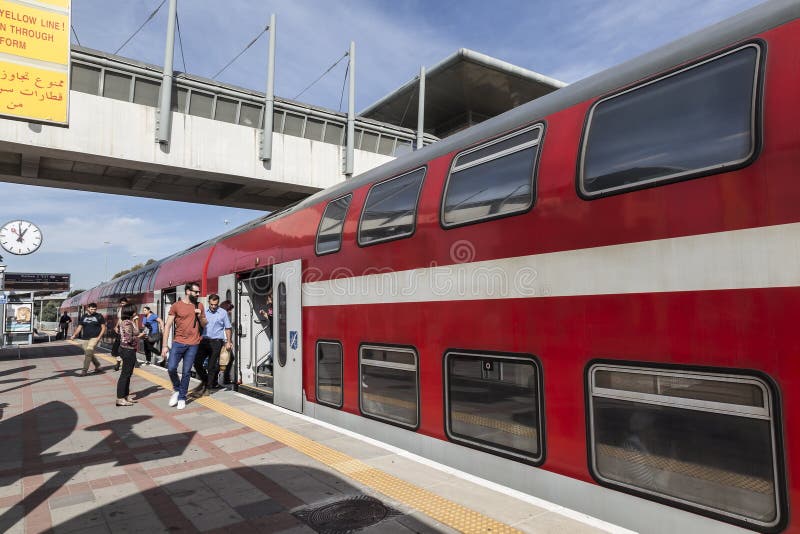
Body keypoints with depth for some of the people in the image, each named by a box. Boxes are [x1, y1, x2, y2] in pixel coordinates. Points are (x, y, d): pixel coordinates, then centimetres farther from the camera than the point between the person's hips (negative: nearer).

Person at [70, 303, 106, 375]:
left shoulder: (99, 316, 1)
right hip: (85, 338, 5)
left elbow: (103, 327, 1)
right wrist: (74, 335, -3)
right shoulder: (83, 317, 12)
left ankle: (84, 370, -13)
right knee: (90, 354, 10)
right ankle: (97, 366, 30)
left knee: (88, 352, -17)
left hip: (95, 338, -5)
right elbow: (79, 327, 12)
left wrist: (99, 337, -11)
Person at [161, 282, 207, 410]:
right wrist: (165, 345, -4)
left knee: (186, 372, 4)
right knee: (171, 368, -9)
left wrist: (200, 316, -6)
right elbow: (167, 326, 0)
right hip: (178, 342, -1)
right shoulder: (176, 306, -1)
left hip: (193, 344, 2)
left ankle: (182, 398, 16)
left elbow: (205, 324, 16)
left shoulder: (199, 306, 9)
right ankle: (177, 389, 18)